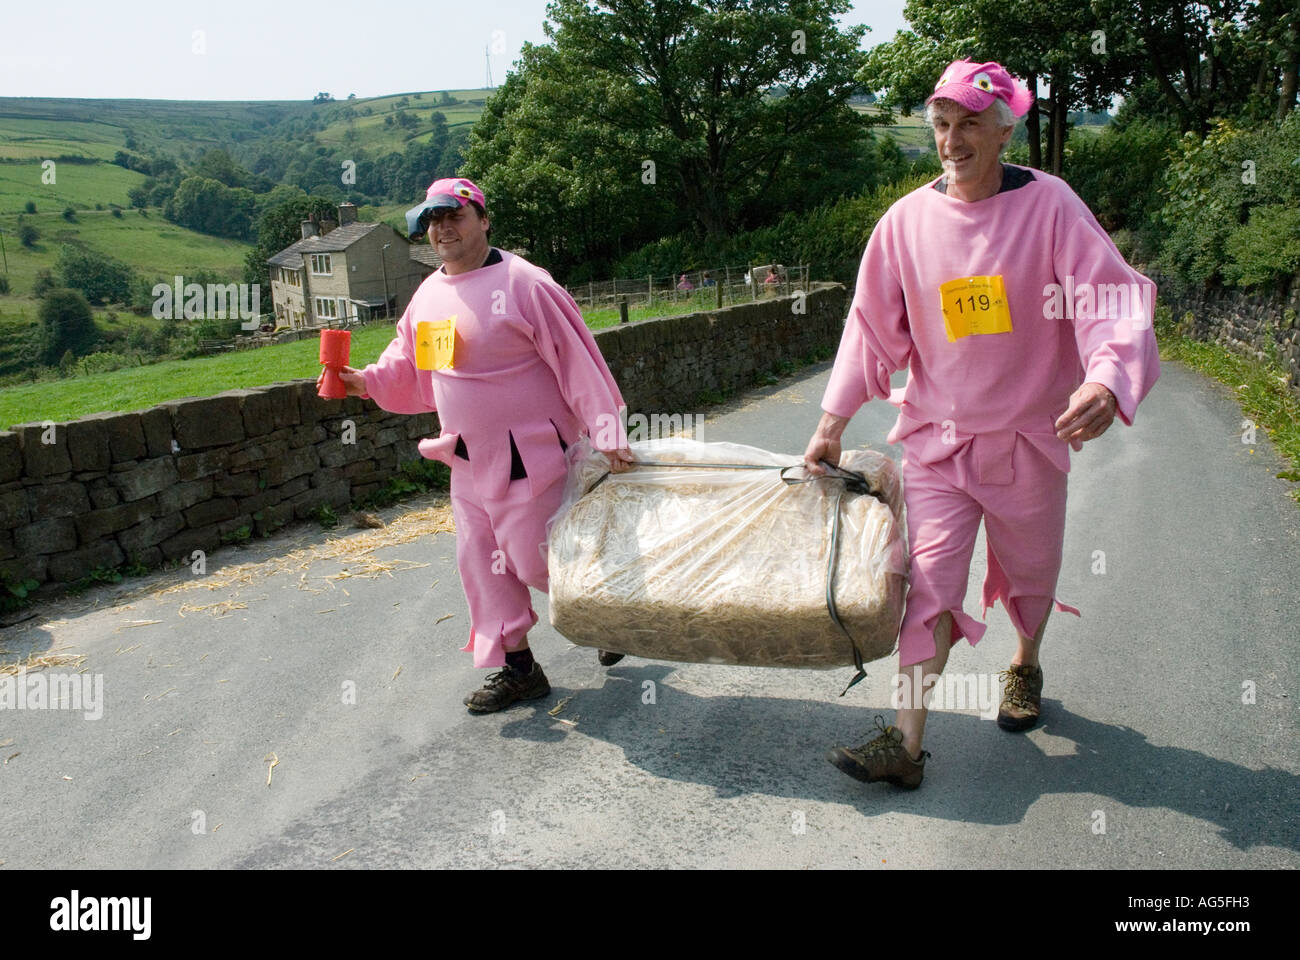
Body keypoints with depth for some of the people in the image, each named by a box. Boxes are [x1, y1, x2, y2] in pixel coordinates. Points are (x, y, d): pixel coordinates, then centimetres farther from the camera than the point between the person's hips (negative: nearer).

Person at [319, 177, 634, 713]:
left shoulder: (522, 283, -15)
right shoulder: (429, 295, 8)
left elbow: (576, 360, -17)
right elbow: (410, 369, 17)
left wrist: (606, 433, -21)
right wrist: (367, 381, -3)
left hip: (528, 457, -7)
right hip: (469, 462, 8)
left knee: (534, 562, 1)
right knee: (481, 564, 11)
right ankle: (517, 669, 25)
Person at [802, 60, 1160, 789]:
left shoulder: (1049, 205, -10)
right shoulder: (908, 220, -3)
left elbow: (1113, 299, -18)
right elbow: (874, 326, 3)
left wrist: (1106, 378, -37)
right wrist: (834, 419, 1)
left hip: (1029, 434, 0)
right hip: (937, 435, 1)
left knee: (1031, 572, 18)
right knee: (930, 582, -5)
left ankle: (1025, 669, 48)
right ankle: (907, 743, -2)